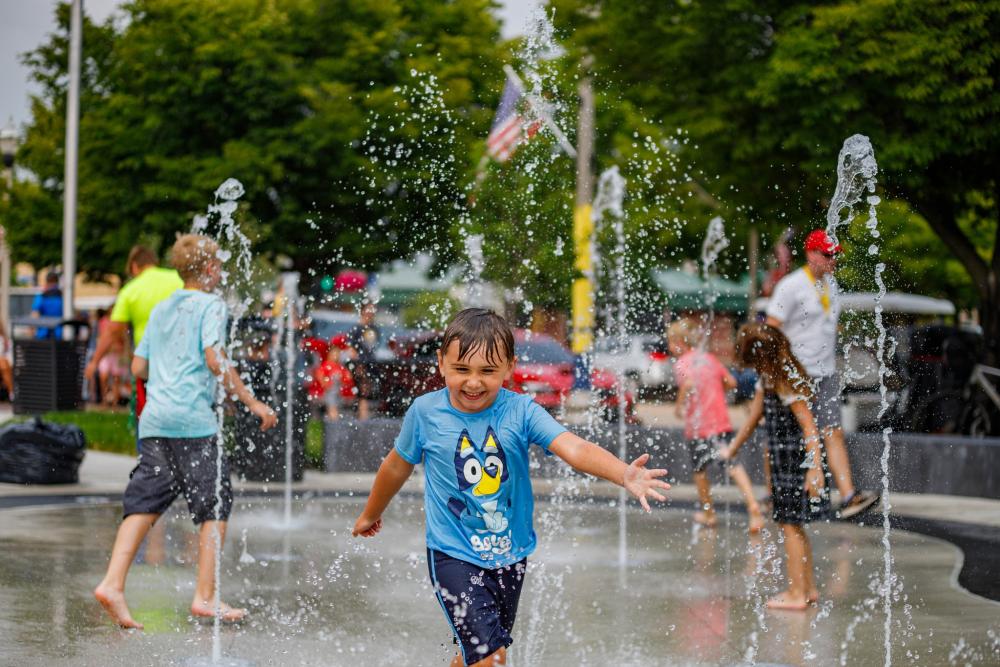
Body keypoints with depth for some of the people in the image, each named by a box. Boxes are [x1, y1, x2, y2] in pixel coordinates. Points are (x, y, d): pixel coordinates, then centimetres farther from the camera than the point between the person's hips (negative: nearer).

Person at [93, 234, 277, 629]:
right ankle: (205, 597, 0)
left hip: (154, 419, 7)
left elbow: (138, 366, 20)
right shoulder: (210, 305, -1)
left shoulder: (160, 310, 21)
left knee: (144, 504, 2)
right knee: (215, 507, 2)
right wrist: (251, 402, -10)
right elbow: (215, 358, -14)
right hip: (194, 419, -7)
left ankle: (113, 583, -13)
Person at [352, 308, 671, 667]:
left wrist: (624, 474, -47)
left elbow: (574, 448, -28)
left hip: (510, 554, 3)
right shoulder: (425, 412, -11)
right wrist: (371, 514, 24)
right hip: (454, 554, -3)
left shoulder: (521, 411, -13)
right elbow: (398, 466, 8)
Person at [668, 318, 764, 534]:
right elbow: (731, 382, 11)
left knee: (699, 470, 14)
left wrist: (680, 405, -13)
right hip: (722, 422, 5)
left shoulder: (681, 363, -7)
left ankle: (708, 513, 26)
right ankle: (753, 506, -19)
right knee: (734, 465, -1)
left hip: (697, 425, -5)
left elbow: (688, 384, -27)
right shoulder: (708, 358, 12)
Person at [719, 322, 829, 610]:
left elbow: (808, 425, -22)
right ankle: (808, 588, 23)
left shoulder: (786, 382, -19)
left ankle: (797, 594, 1)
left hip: (796, 458, -10)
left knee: (789, 525, -4)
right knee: (794, 525, 16)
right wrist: (733, 449, 28)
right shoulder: (768, 378, 10)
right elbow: (755, 416, 20)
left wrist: (815, 467, -27)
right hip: (784, 458, 10)